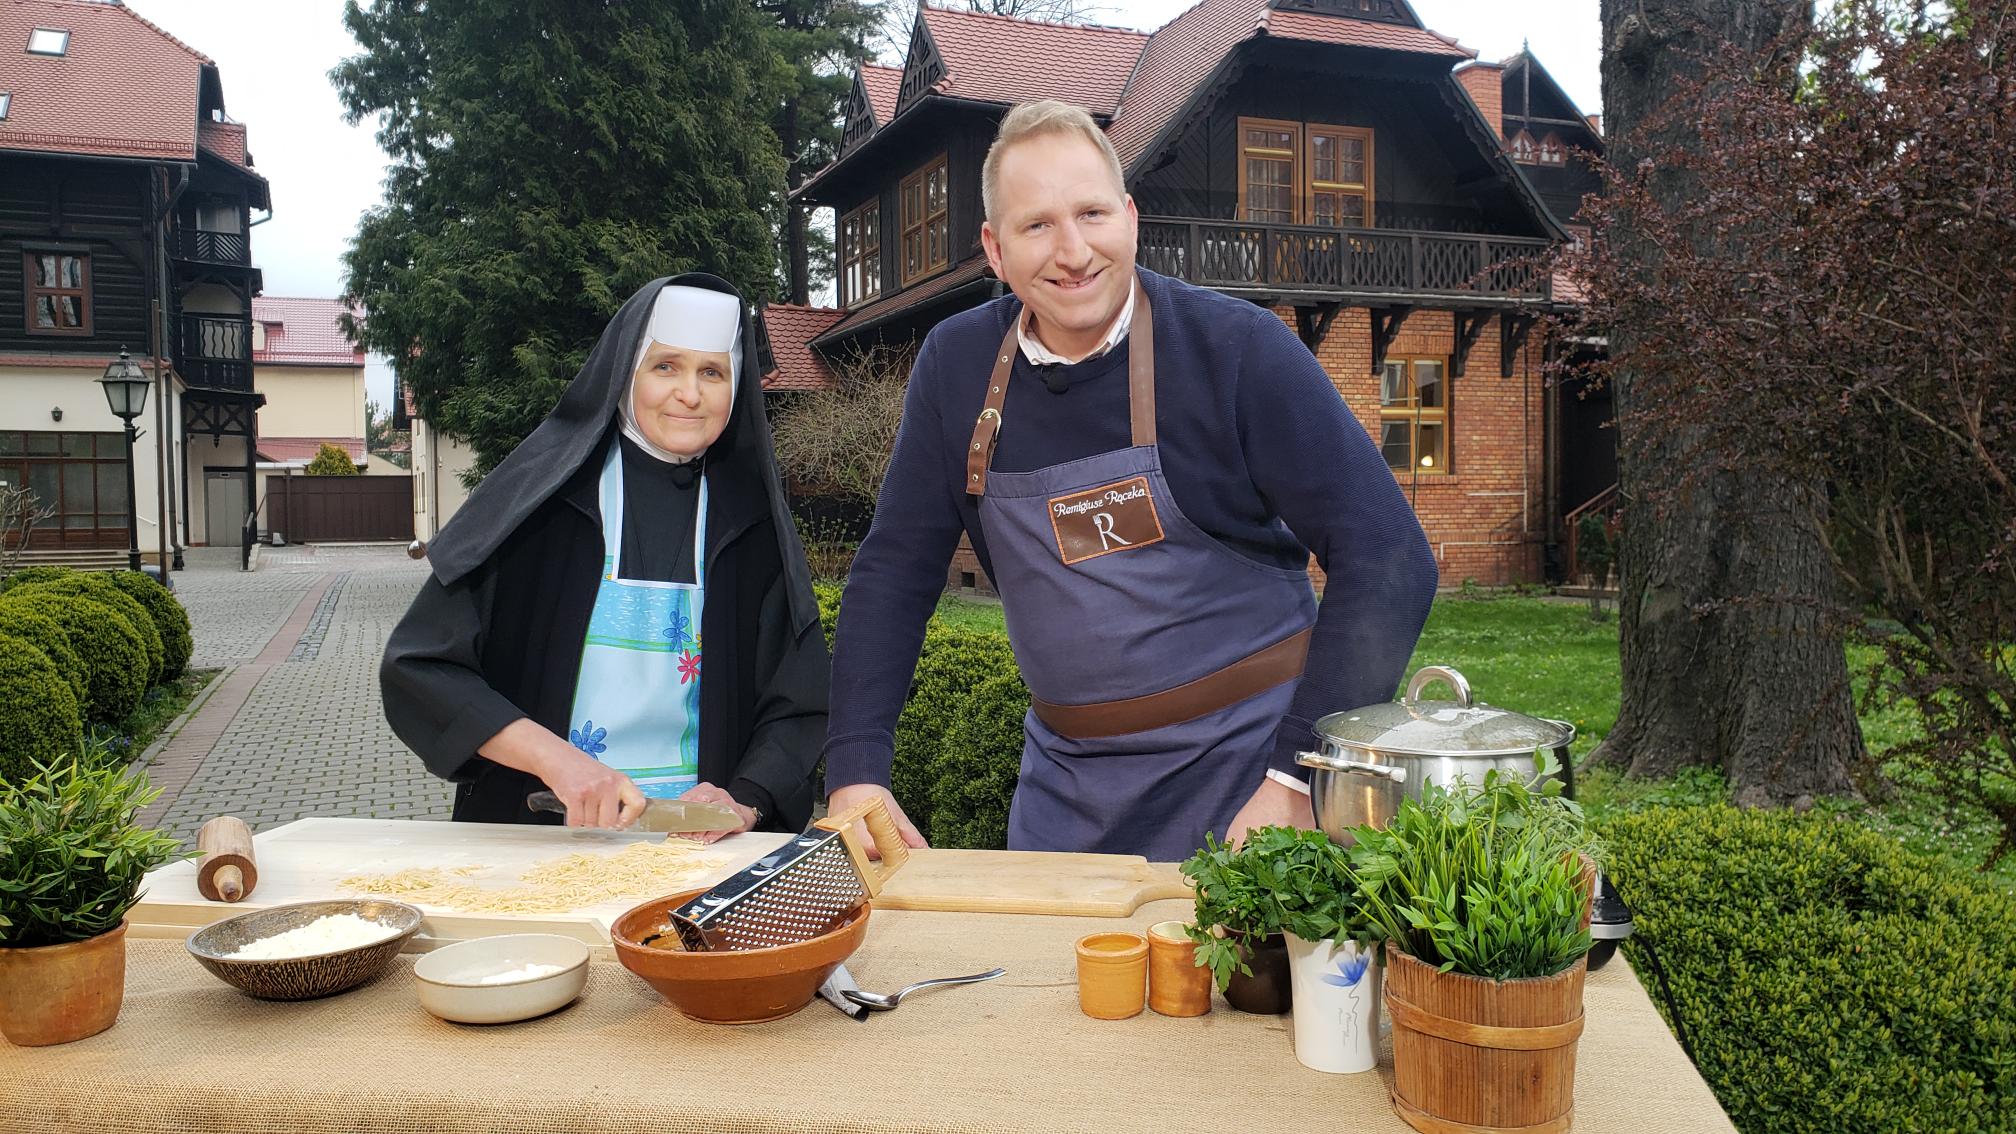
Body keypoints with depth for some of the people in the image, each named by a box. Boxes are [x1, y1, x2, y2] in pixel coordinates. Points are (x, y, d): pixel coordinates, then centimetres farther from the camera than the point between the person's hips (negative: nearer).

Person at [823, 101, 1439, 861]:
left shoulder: (1239, 349, -14)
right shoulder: (956, 364, -2)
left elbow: (1389, 560, -16)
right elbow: (894, 572, 3)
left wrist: (1297, 780, -21)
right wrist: (856, 776, -7)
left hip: (1245, 764, -3)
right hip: (1065, 778, 4)